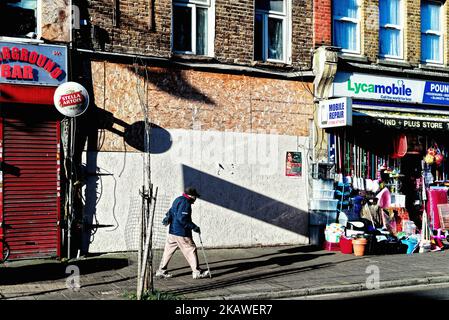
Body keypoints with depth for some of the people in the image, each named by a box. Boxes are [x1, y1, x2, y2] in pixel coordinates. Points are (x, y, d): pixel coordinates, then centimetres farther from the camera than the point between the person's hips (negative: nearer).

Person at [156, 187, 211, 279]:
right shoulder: (185, 202, -16)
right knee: (191, 250, -2)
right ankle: (197, 272, 3)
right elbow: (182, 219, -23)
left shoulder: (178, 200, 14)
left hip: (172, 232, 10)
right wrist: (193, 227, -20)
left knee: (168, 250, 13)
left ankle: (161, 271, 17)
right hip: (181, 233, -10)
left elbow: (170, 212, 23)